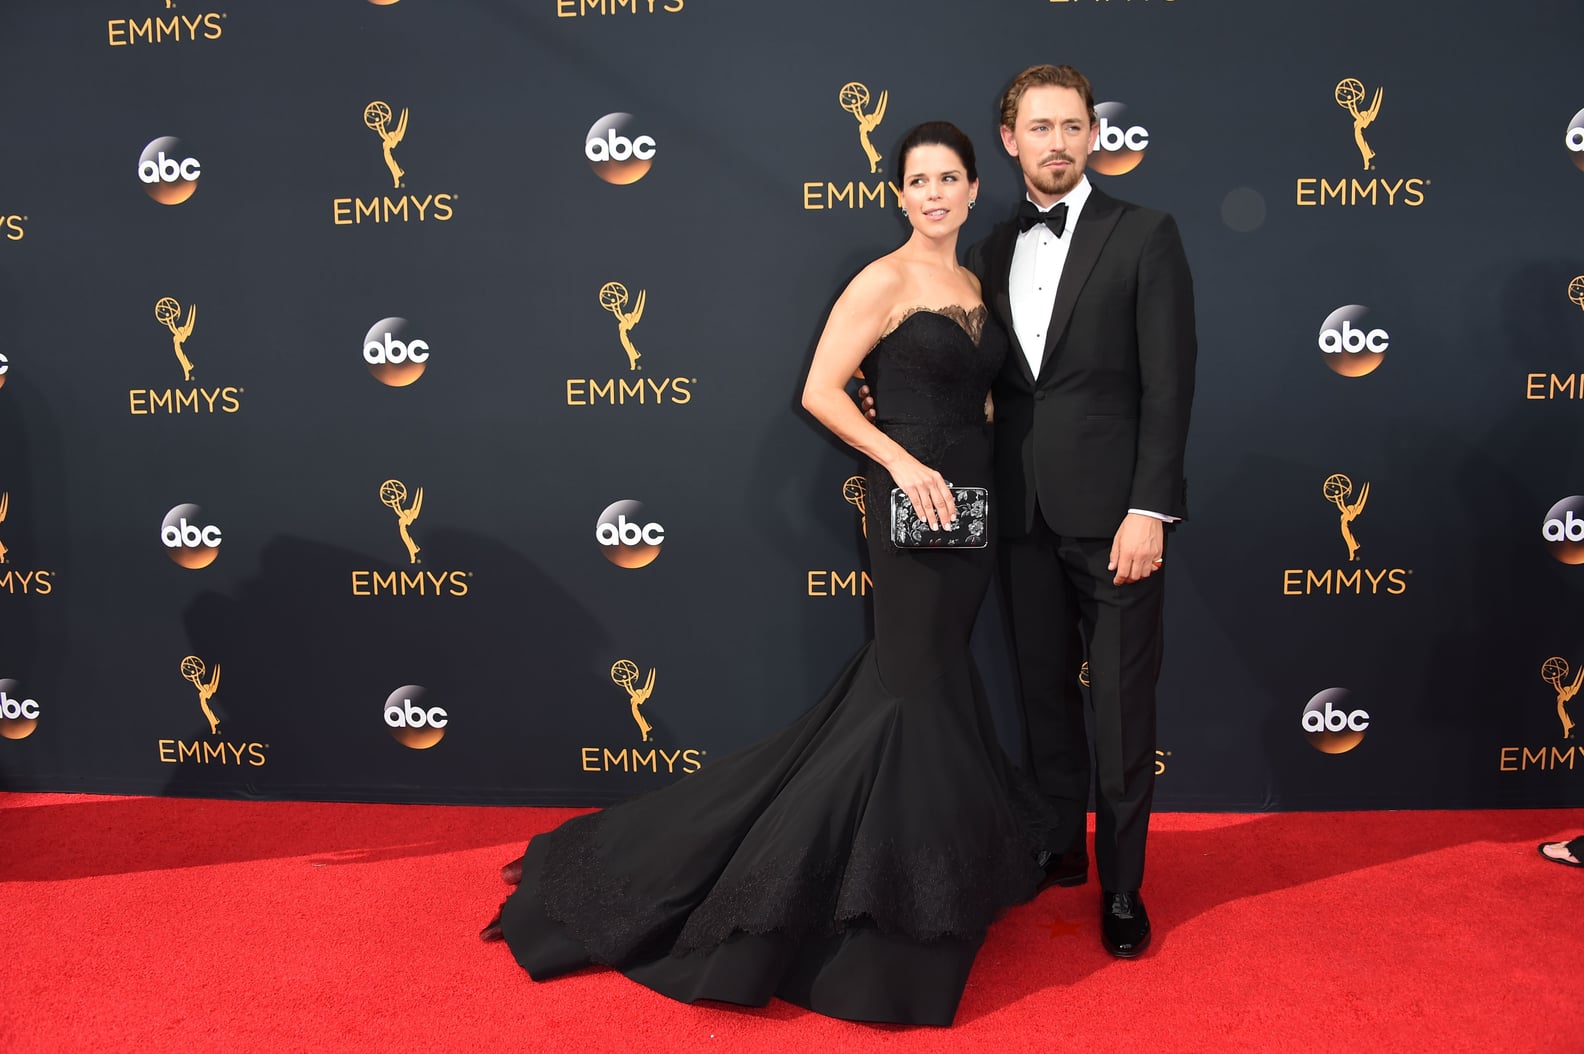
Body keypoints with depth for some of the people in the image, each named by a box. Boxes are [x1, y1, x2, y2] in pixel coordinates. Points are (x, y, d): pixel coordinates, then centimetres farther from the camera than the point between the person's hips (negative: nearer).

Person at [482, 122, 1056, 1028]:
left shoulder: (975, 288, 14)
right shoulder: (882, 282, -9)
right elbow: (821, 392, -14)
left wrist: (993, 481, 6)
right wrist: (902, 461, -21)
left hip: (972, 510, 7)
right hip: (914, 509, -7)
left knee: (932, 682, 14)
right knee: (918, 689, -2)